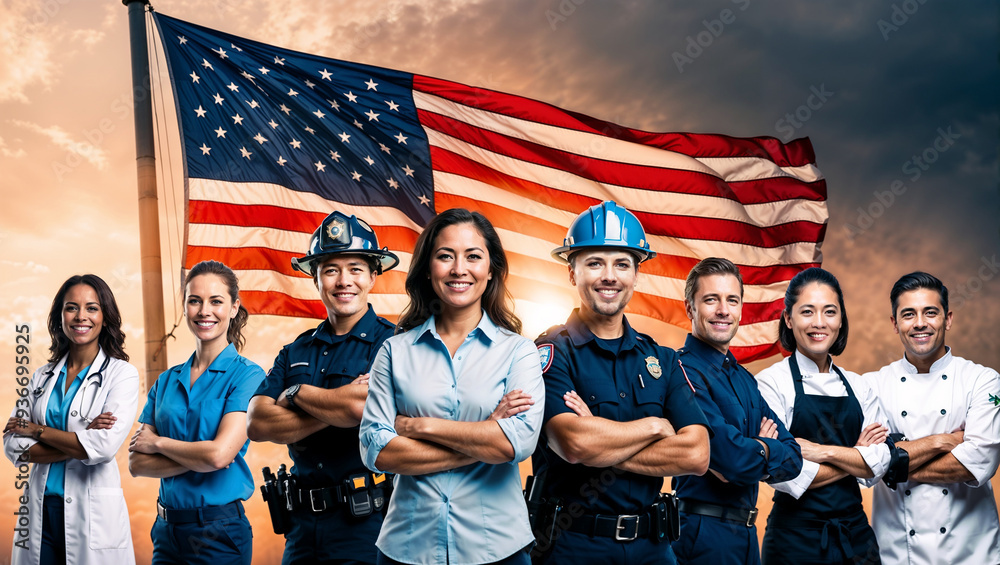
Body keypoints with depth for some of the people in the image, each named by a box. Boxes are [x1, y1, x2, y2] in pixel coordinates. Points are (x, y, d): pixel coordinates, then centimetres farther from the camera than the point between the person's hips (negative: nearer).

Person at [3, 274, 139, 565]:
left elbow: (104, 446, -17)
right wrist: (76, 445, -13)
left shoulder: (122, 374, -4)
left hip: (93, 514, -4)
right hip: (40, 510, 4)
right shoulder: (42, 377, 10)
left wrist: (37, 430, -6)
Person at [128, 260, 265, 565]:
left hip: (219, 529, -5)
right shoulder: (166, 381, 8)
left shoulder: (246, 374, -9)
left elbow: (220, 453, -20)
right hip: (167, 528, 5)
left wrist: (158, 442, -5)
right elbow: (137, 463, 1)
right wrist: (198, 458, -14)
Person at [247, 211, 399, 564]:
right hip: (304, 522, 5)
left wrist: (296, 393, -5)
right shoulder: (295, 353, 10)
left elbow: (364, 408, -23)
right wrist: (335, 409, -14)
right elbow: (256, 424, -1)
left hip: (368, 522, -5)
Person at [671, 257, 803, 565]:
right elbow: (733, 458, -24)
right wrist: (765, 449, -5)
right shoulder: (684, 370, -15)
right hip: (703, 534, -8)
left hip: (746, 531, 8)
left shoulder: (744, 378, 12)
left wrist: (751, 453, -14)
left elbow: (792, 458, 3)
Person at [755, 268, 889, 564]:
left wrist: (824, 451, -15)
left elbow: (879, 464, -1)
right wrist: (855, 457, -7)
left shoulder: (858, 387, 8)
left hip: (856, 532, 5)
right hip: (795, 538, -4)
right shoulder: (771, 382, -8)